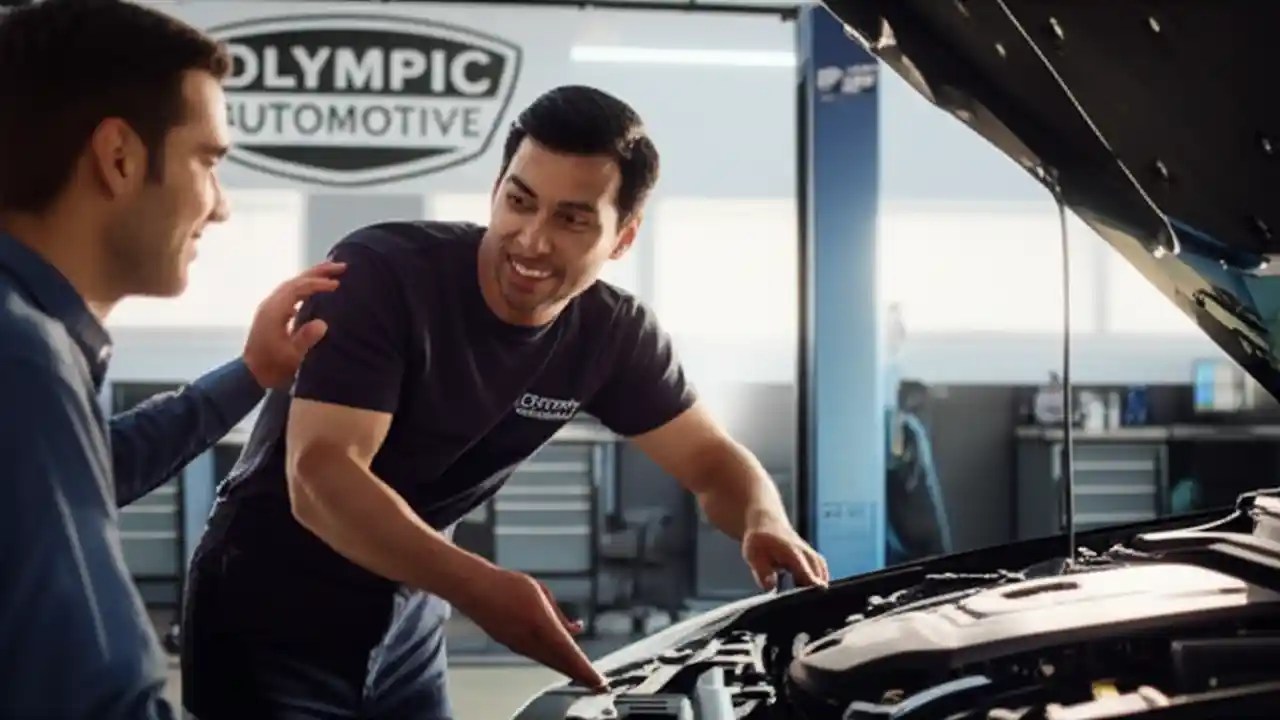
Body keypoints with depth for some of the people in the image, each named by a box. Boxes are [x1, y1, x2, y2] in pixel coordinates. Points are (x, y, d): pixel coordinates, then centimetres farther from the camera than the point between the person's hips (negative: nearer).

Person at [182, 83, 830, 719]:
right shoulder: (381, 272, -25)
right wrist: (477, 587, -47)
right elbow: (319, 478, -33)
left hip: (408, 615, 6)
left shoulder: (615, 335, -8)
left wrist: (765, 524, -24)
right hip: (273, 614, -5)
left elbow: (712, 460, 2)